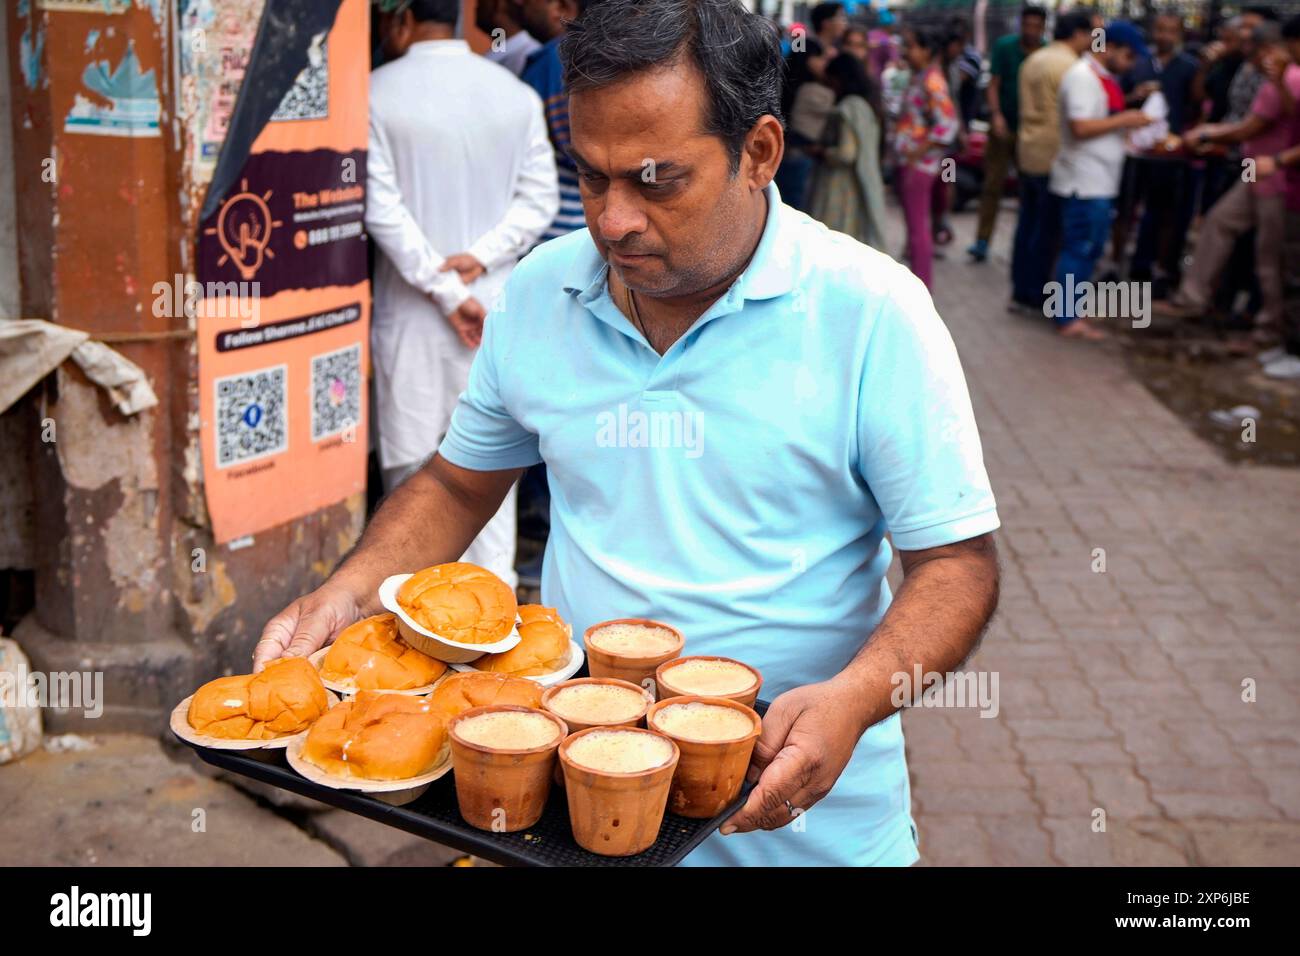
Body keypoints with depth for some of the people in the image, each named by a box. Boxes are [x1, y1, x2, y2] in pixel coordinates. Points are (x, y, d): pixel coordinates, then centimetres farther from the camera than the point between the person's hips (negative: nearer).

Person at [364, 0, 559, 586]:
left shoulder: (378, 92, -9)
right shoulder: (516, 94, 0)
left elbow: (381, 207, -13)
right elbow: (538, 197, -3)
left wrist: (442, 288, -12)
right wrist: (482, 257, -10)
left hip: (408, 302, -2)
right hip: (494, 300, 2)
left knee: (411, 448, 9)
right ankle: (492, 577, 15)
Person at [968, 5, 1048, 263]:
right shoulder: (1004, 46, -5)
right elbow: (993, 84, -5)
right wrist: (996, 114, -18)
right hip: (1004, 125, -1)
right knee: (993, 184, -3)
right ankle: (982, 241, -2)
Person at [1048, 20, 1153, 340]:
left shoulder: (1107, 77, 15)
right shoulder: (1082, 76, -15)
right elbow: (1080, 127, -24)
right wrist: (1124, 120, -18)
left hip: (1100, 181, 10)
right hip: (1084, 182, -10)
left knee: (1090, 250, 13)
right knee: (1079, 250, -4)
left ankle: (1072, 312, 20)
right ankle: (1068, 319, 2)